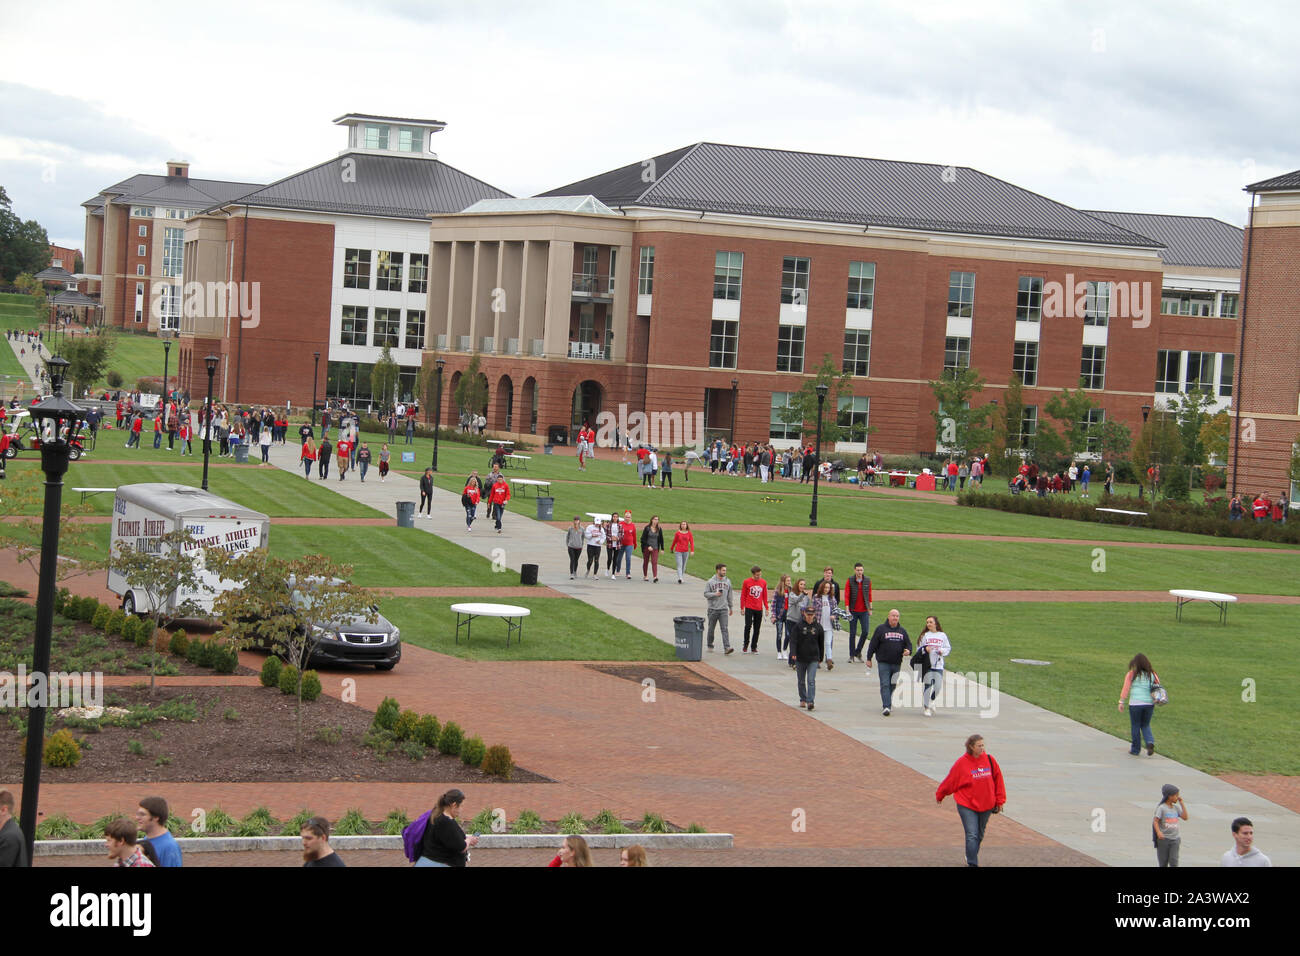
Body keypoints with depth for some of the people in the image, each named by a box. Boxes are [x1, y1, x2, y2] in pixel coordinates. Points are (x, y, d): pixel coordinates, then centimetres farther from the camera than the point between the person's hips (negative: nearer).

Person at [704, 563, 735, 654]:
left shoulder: (727, 581, 7)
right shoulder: (710, 582, -2)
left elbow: (729, 595, 15)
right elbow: (706, 593, -4)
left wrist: (730, 607, 17)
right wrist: (715, 594, -20)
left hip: (724, 609, 1)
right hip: (713, 609, -1)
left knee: (724, 629, -10)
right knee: (711, 629, 10)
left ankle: (727, 648, -18)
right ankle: (710, 645, 26)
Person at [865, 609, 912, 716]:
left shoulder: (902, 631, 11)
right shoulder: (881, 629, 0)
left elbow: (908, 644, 16)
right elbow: (873, 645, 1)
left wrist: (908, 651, -8)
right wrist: (869, 659, -1)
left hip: (897, 663, 4)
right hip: (883, 662, -4)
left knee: (892, 685, 10)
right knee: (885, 685, -12)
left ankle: (886, 704, 27)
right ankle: (886, 707, -17)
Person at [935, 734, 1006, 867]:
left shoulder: (989, 760, -3)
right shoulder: (961, 763, -12)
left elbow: (998, 780, 6)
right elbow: (950, 781, -1)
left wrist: (1000, 801, 7)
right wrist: (939, 795, 10)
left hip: (986, 805, 4)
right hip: (967, 806, -4)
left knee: (980, 835, 18)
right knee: (972, 835, -10)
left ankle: (972, 856, 40)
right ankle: (972, 863, -5)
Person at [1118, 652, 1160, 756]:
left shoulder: (1131, 674, -5)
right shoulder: (1152, 674, 4)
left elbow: (1125, 689, -7)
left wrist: (1121, 702, -3)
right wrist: (1155, 702, 9)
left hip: (1135, 704, -3)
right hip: (1149, 704, 3)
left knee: (1135, 727, 10)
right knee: (1145, 725, 18)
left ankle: (1135, 750, 18)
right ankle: (1150, 742, -6)